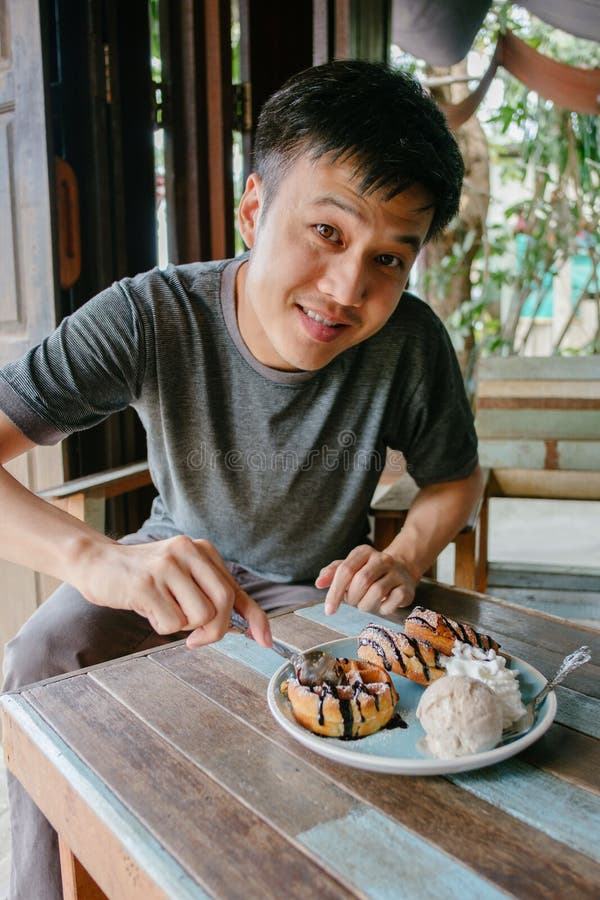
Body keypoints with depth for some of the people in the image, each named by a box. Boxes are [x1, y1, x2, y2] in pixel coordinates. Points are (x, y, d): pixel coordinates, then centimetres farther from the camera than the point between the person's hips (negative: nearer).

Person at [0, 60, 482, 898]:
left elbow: (456, 478, -4)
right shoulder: (150, 317, -29)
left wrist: (406, 557, -26)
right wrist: (95, 557, -54)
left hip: (315, 581, 1)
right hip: (178, 553, 0)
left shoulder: (410, 344, -25)